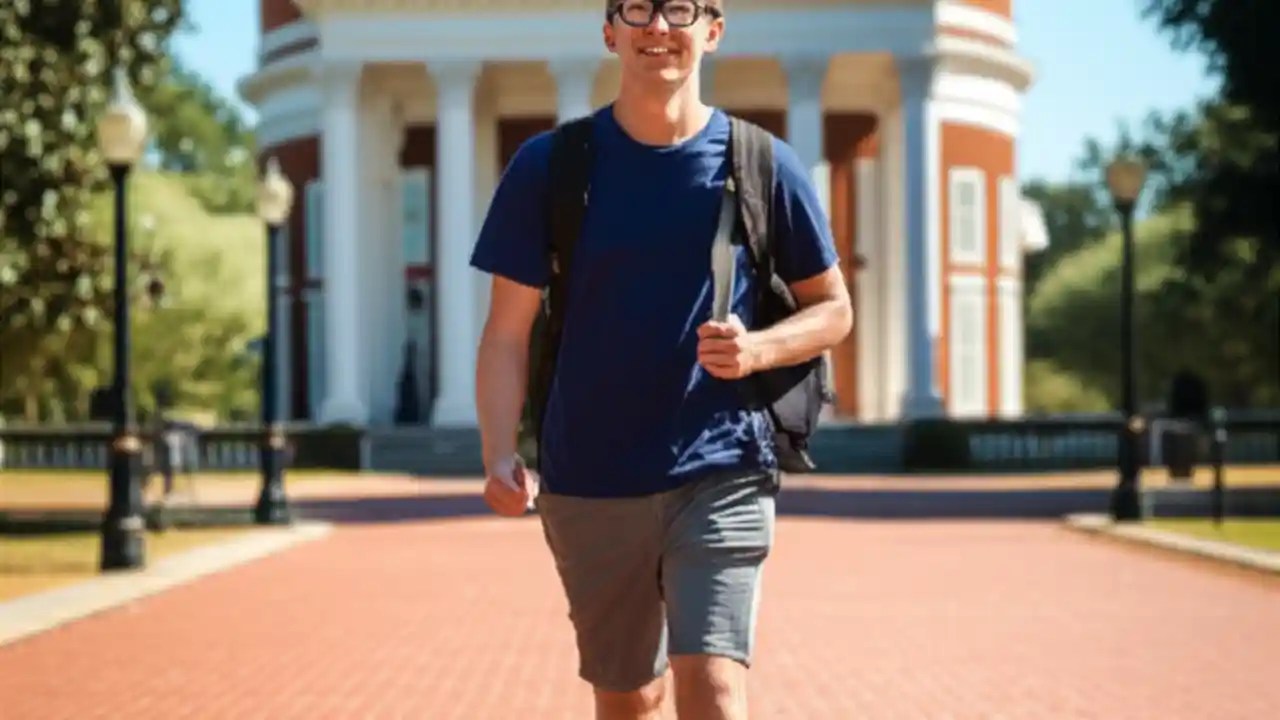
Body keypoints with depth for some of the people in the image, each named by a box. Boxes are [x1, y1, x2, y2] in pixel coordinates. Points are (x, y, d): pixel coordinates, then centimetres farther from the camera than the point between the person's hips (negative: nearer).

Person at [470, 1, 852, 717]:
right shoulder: (550, 164, 1)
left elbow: (834, 308, 10)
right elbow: (509, 330, 2)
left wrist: (758, 349, -11)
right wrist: (501, 455, -13)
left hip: (722, 472, -1)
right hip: (588, 484, 2)